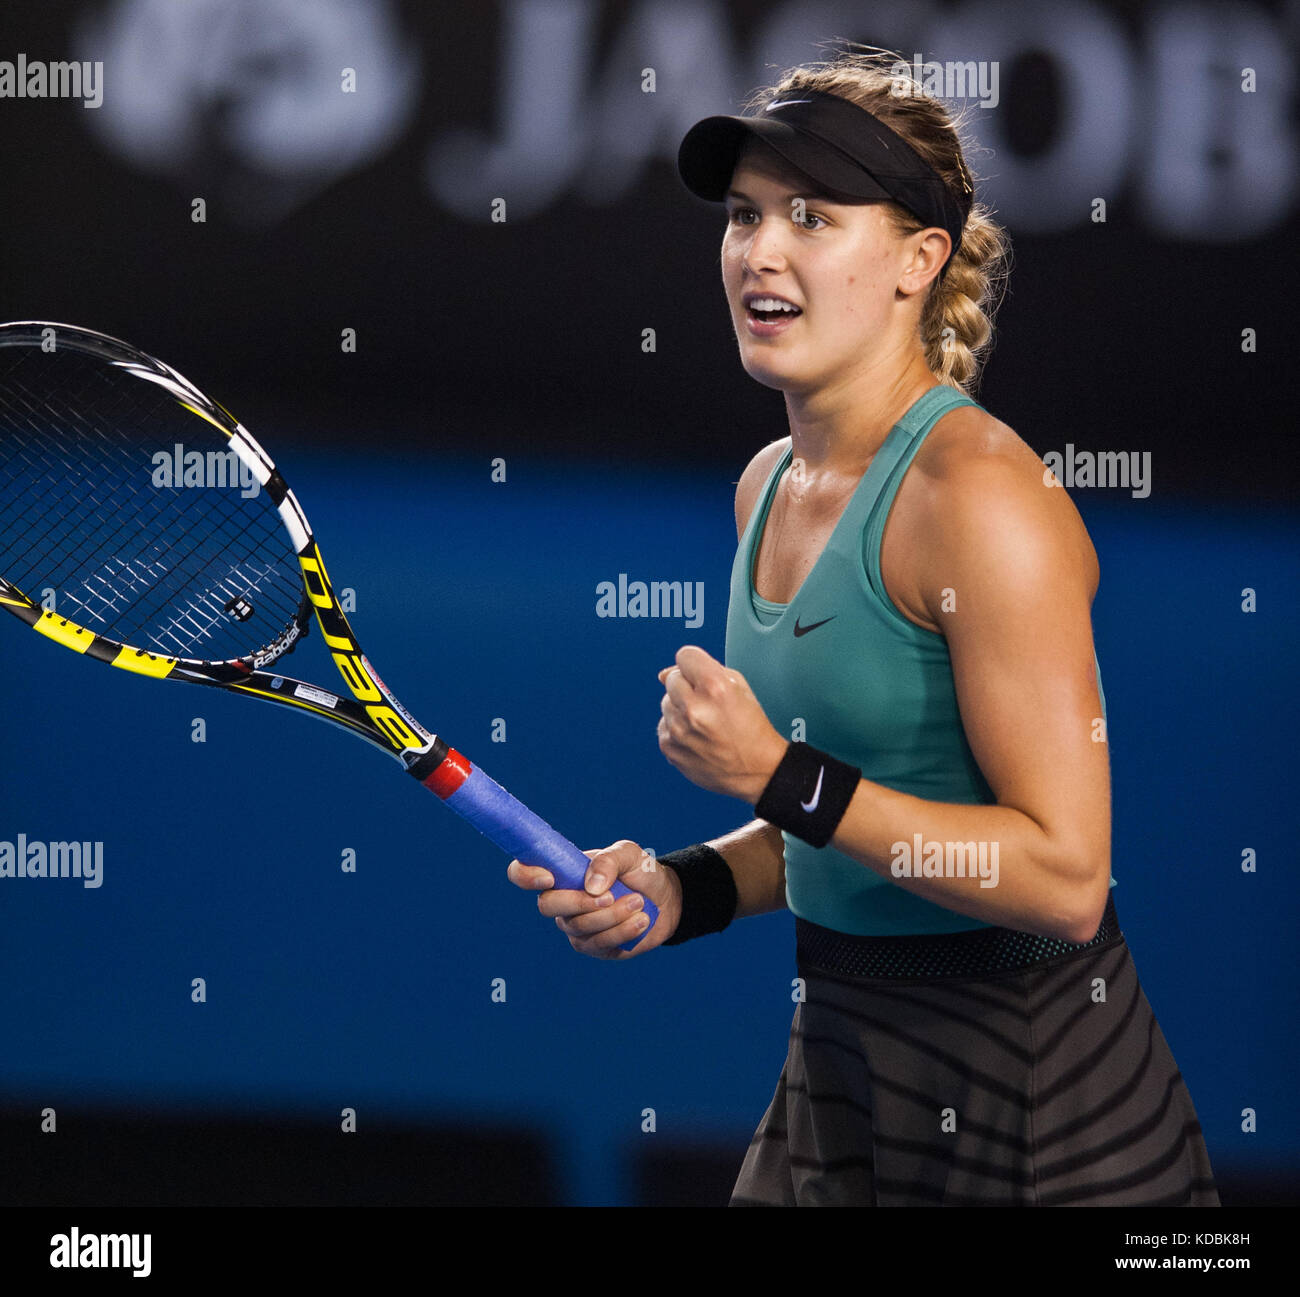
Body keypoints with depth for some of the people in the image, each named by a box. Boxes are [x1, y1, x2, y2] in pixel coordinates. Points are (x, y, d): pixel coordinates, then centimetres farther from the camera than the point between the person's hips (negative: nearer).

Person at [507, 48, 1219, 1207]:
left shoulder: (979, 494, -18)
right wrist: (685, 890, 2)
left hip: (1032, 1108, -8)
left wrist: (781, 777, -22)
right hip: (837, 1070, 8)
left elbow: (1064, 875, -22)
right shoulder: (771, 485, 8)